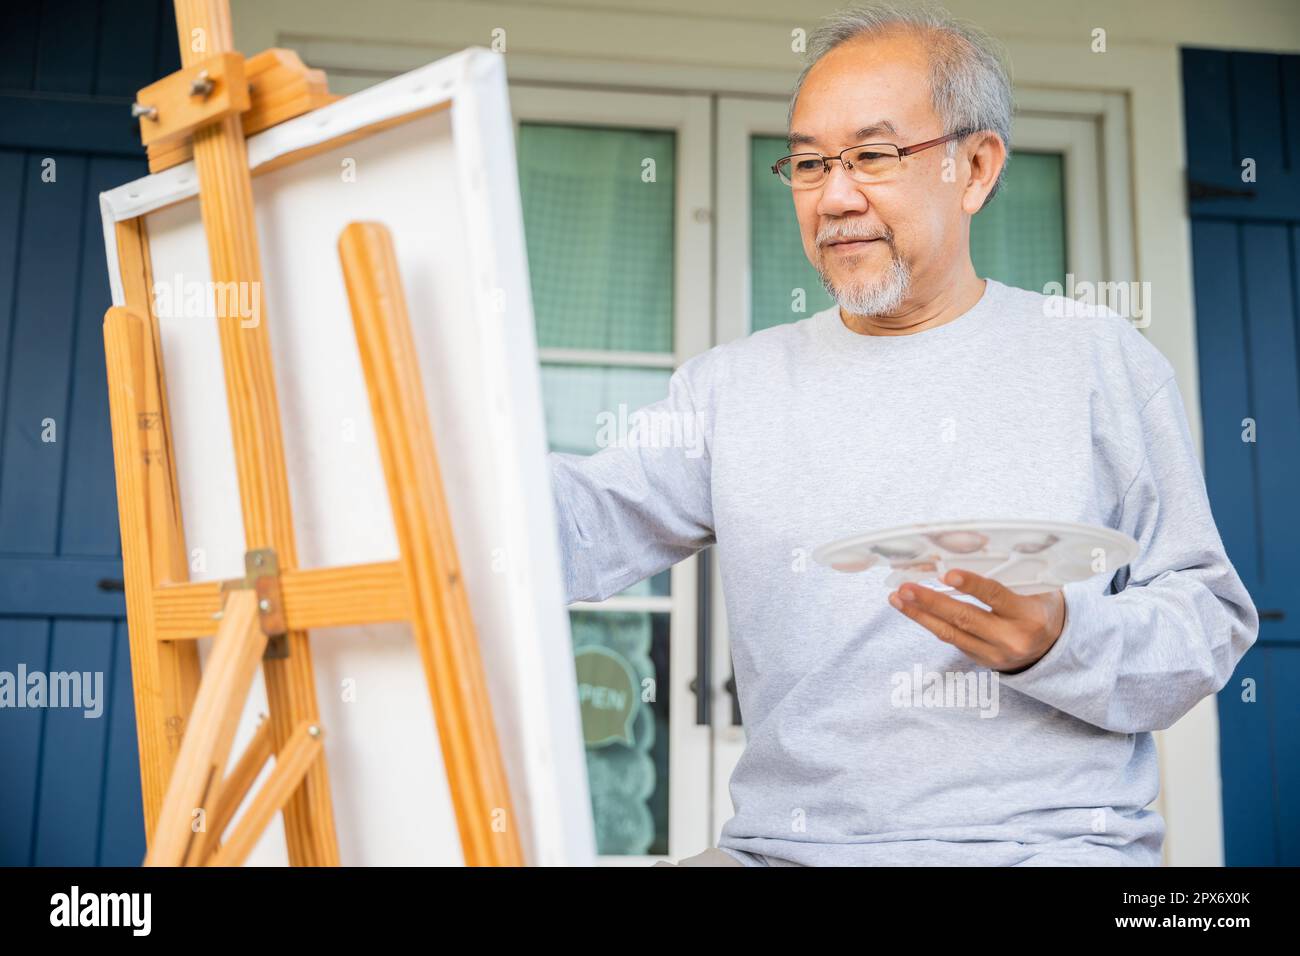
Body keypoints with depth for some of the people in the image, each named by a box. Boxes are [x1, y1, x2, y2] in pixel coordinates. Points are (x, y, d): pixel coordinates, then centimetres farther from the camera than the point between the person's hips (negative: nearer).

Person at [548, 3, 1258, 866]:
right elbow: (585, 527, 0)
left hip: (1048, 839, -2)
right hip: (781, 842, 2)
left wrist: (1058, 642, -16)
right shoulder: (731, 383, 11)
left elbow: (1213, 621, 3)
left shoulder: (1099, 360, 6)